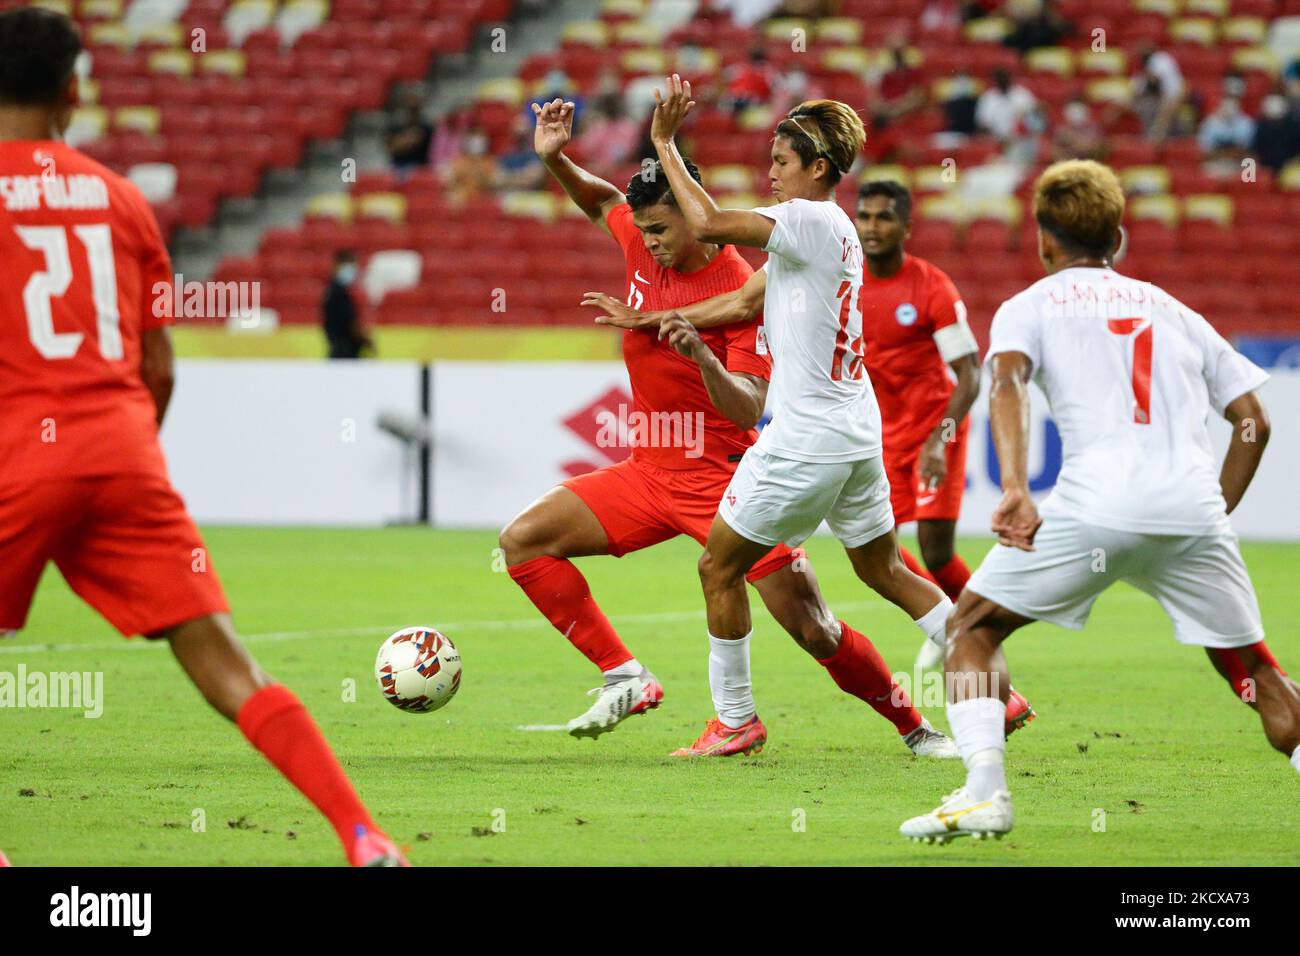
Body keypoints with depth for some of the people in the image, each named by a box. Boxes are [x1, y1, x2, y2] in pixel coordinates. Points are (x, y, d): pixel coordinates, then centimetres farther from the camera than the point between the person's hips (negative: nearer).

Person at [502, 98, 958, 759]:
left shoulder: (741, 291, -18)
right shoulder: (642, 247, -1)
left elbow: (749, 410, -24)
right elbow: (602, 201, 22)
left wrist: (703, 356, -41)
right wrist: (554, 159, 4)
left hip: (722, 475, -6)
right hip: (648, 473, 6)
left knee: (816, 633, -7)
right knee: (522, 541, -9)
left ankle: (914, 727, 14)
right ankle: (626, 679, -6)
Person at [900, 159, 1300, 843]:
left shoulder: (1030, 305, 17)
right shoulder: (1173, 310, 27)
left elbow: (1007, 383, -6)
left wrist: (1014, 491, -18)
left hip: (1096, 503, -3)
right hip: (1193, 506, 3)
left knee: (970, 628, 13)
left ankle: (984, 789, -5)